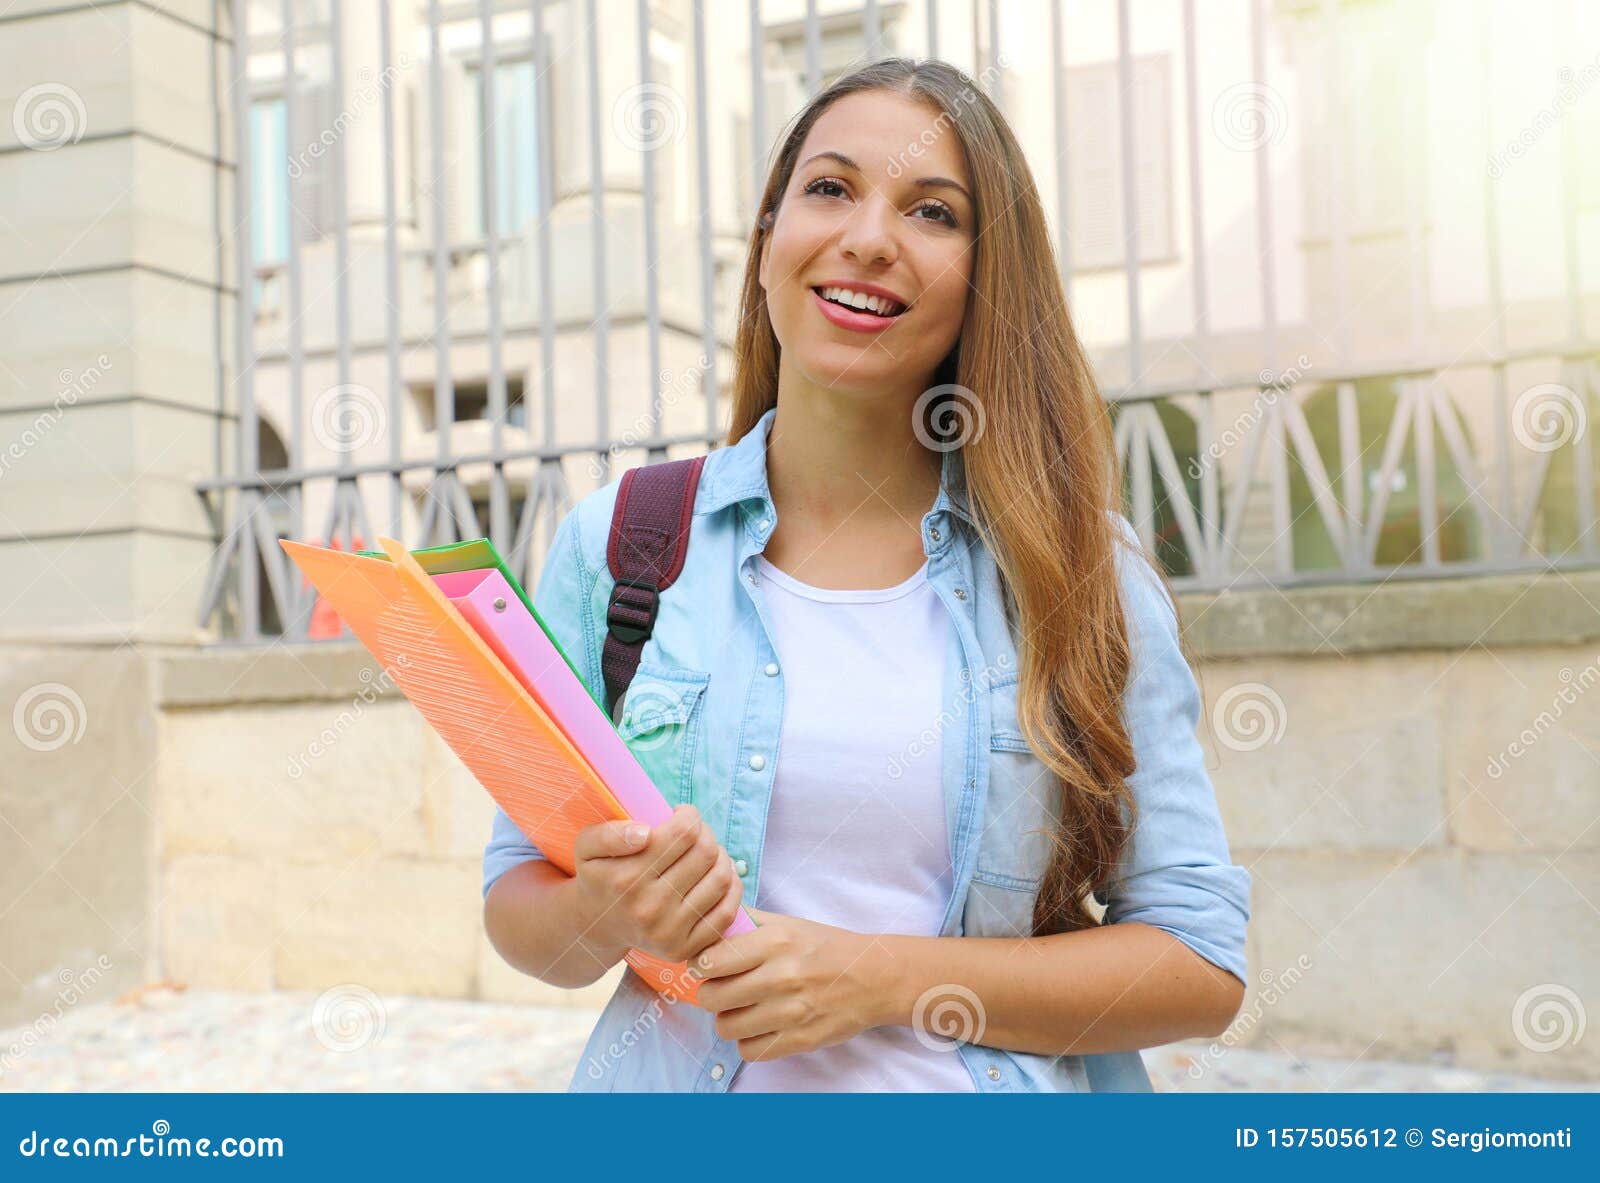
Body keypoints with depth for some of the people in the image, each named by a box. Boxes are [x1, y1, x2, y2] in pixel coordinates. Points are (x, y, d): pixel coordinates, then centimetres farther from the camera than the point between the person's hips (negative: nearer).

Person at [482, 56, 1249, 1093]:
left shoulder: (1082, 569, -5)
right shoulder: (616, 544, -2)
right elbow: (516, 900, 4)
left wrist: (883, 978, -15)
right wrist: (604, 913, -17)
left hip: (975, 1086, -2)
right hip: (682, 1080, 2)